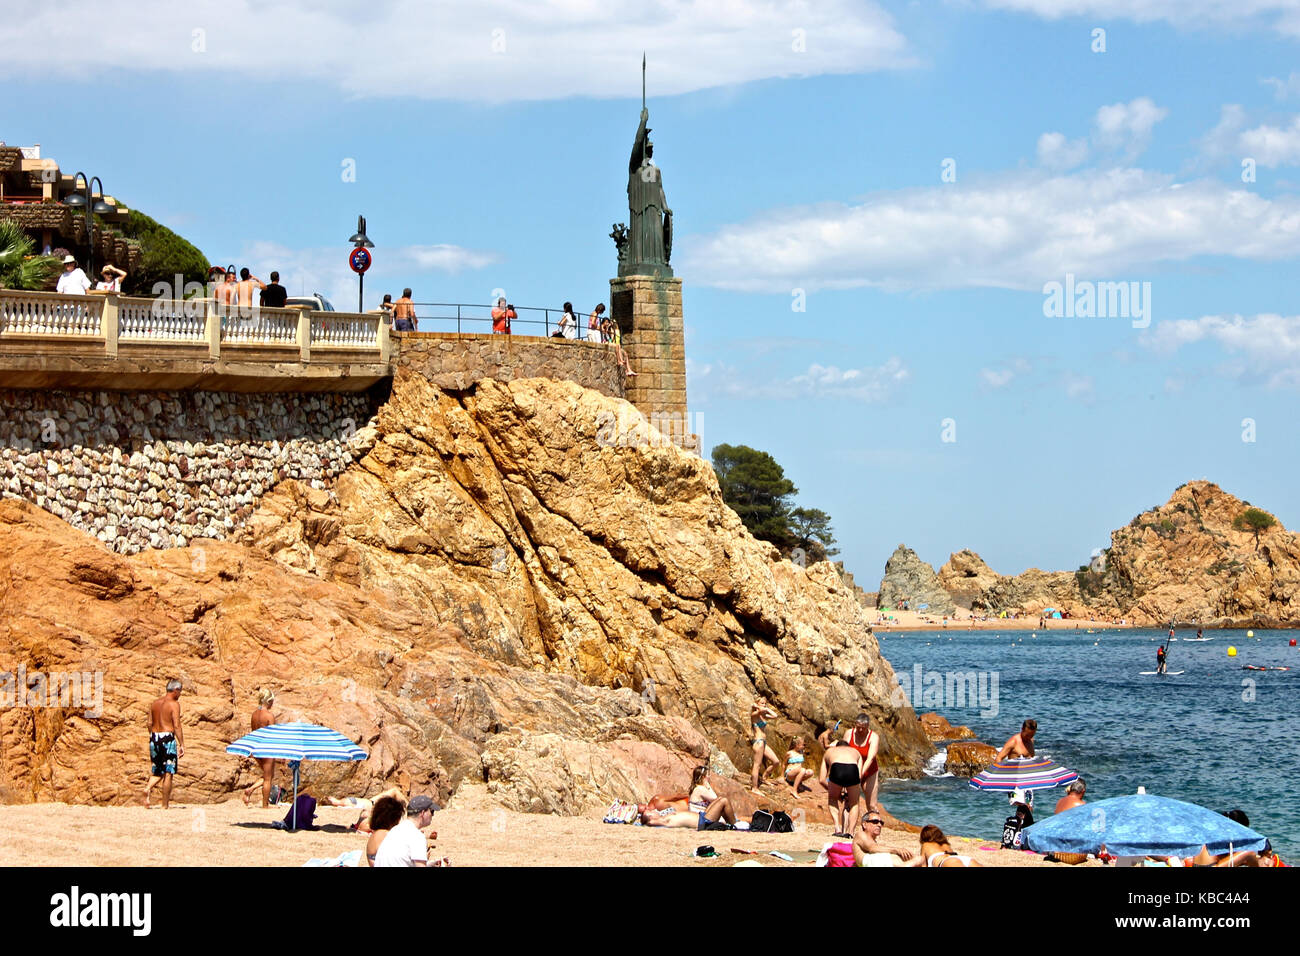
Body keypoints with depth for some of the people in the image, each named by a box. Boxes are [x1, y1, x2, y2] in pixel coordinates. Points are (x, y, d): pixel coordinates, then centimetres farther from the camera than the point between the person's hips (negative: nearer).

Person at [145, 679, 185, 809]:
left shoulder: (154, 703, 12)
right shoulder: (174, 704, -8)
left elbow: (150, 723, 12)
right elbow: (176, 726, -13)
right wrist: (182, 745, -10)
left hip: (154, 737, 6)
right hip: (167, 737, -6)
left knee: (157, 771, 17)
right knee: (168, 773, 0)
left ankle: (148, 788, -12)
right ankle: (165, 805, 0)